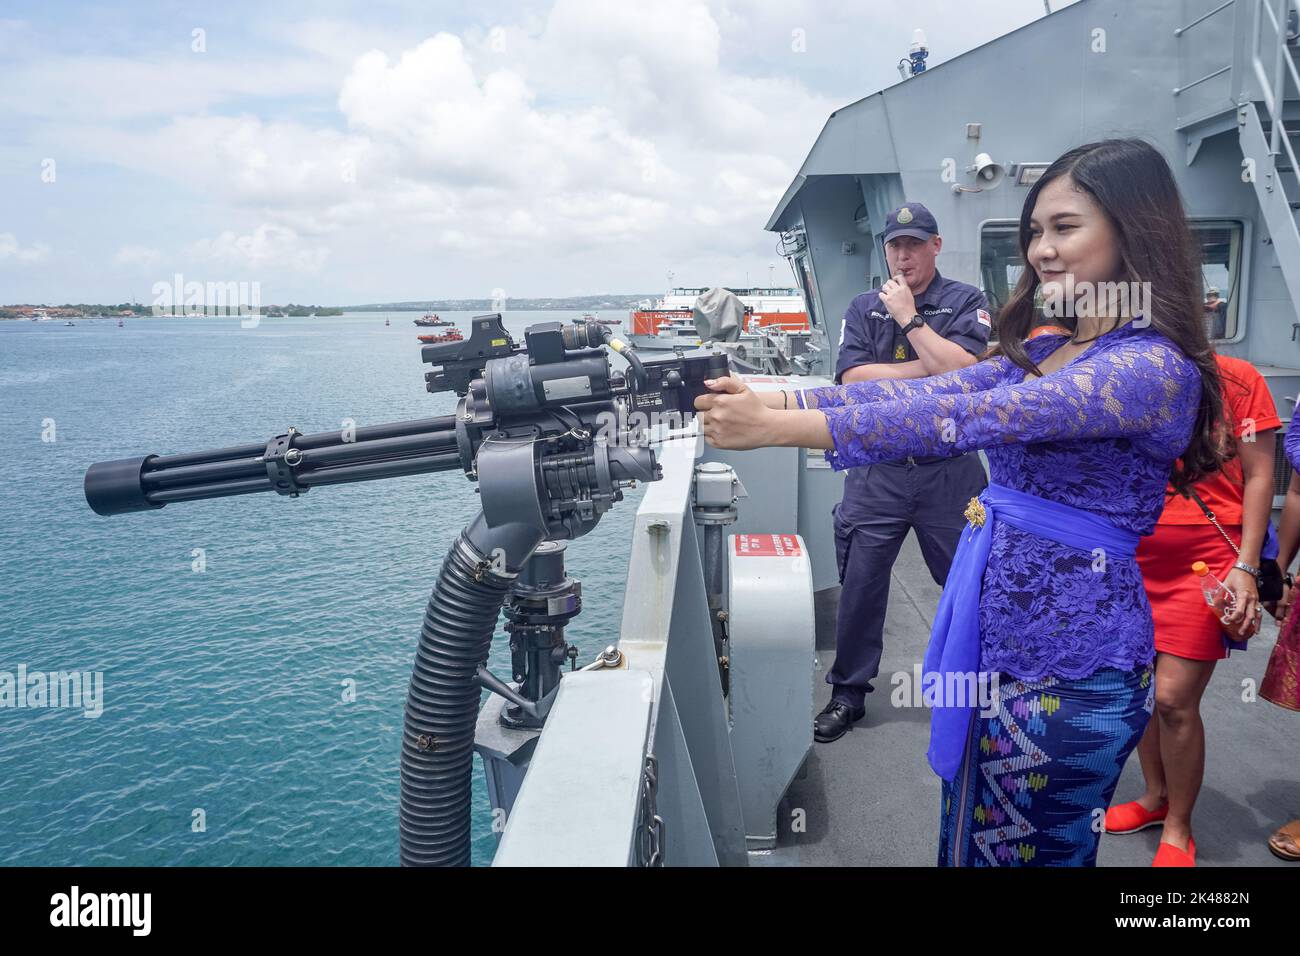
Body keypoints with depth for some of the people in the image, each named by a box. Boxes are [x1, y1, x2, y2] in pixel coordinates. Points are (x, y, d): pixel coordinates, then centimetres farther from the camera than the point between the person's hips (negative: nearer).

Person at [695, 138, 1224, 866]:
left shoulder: (1155, 366, -18)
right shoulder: (1045, 352, 10)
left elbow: (962, 417, -29)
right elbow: (935, 388, -1)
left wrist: (778, 427, -32)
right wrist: (774, 398, -12)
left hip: (1068, 663, -8)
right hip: (996, 640, 8)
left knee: (1027, 851, 12)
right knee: (971, 836, 21)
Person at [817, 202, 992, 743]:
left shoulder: (966, 303, 3)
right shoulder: (863, 309, 9)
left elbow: (964, 371, -14)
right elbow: (852, 379, -6)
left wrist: (909, 317, -10)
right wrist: (931, 368, -10)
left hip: (950, 471, -1)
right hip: (877, 472, 2)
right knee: (860, 585, 6)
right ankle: (848, 693, 21)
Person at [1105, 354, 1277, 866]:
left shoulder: (1238, 378, -3)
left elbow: (1258, 476, -2)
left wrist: (1246, 567, -8)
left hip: (1206, 562, -4)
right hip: (1136, 559, 4)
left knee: (1173, 698, -5)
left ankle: (1177, 829, 16)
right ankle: (1155, 795, 34)